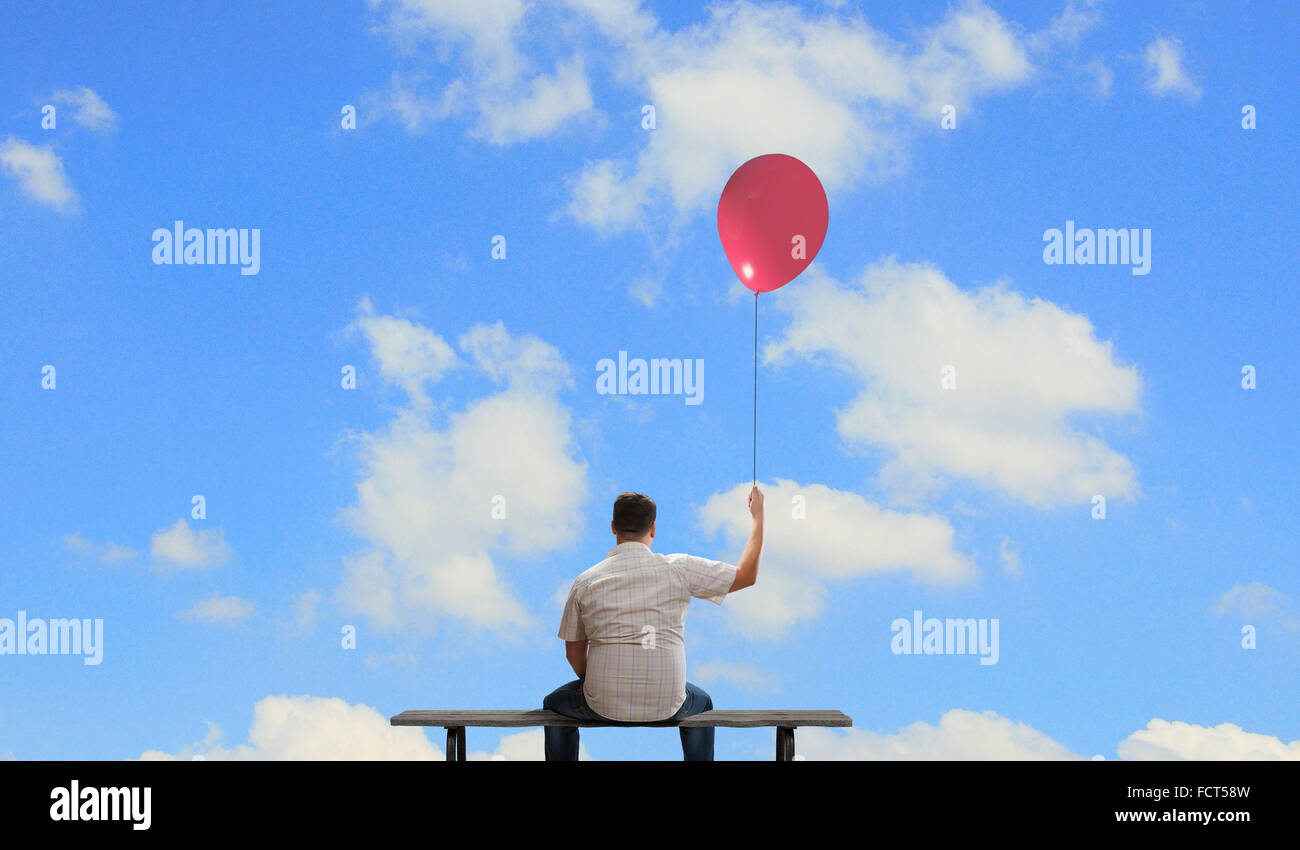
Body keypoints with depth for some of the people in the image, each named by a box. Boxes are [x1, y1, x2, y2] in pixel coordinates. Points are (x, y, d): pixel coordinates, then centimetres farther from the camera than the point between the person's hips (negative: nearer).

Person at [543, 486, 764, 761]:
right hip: (666, 706, 1)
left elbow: (574, 654, 8)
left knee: (554, 703, 32)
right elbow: (747, 574, 5)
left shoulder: (584, 582, -1)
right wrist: (758, 517, 18)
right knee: (701, 703, 36)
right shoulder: (678, 569, -5)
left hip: (604, 706, 0)